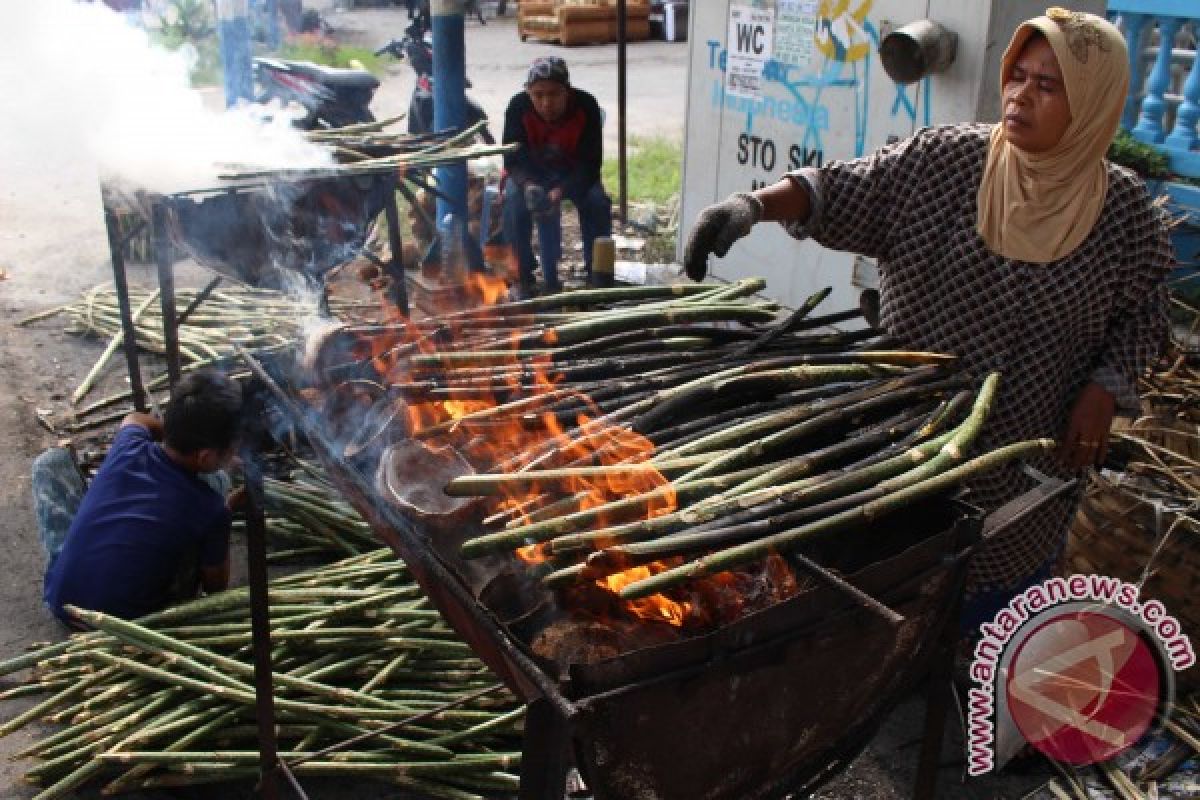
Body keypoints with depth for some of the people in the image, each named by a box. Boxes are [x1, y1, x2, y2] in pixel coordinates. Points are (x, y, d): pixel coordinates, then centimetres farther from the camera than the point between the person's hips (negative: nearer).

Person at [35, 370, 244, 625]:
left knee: (52, 461, 18)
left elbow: (135, 419, 17)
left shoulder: (129, 448, -12)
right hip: (134, 623, -2)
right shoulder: (211, 509, -22)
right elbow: (216, 585, -3)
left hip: (61, 603, 3)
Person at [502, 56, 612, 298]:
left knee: (598, 202, -26)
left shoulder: (586, 106, -25)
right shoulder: (518, 107, -24)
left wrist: (560, 192, -44)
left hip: (573, 173, 0)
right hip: (531, 174, 0)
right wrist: (529, 186, -45)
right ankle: (523, 279, -17)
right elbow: (513, 160, -22)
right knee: (514, 200, -29)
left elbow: (590, 163, -26)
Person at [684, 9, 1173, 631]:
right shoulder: (945, 161, -8)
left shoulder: (1125, 211, -6)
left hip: (1023, 469, 0)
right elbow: (839, 192, -14)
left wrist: (1105, 391, -11)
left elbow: (1142, 317, 5)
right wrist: (753, 204, -31)